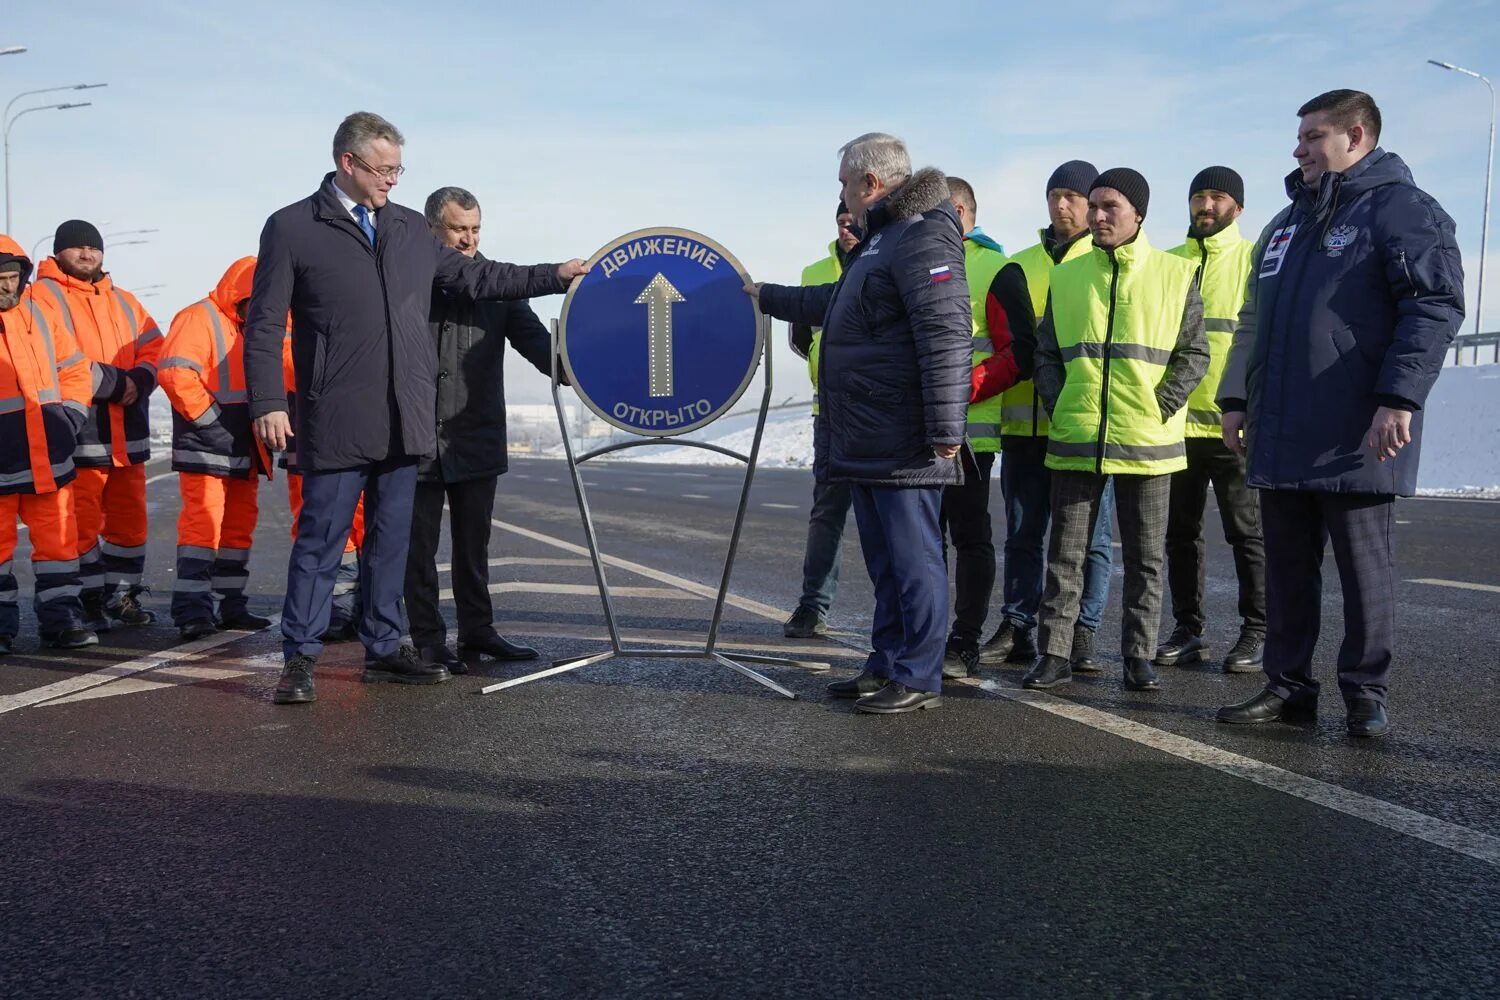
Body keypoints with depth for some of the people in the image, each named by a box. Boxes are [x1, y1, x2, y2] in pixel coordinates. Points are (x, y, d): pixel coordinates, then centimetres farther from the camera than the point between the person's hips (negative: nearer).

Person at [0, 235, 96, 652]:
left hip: (48, 452, 3)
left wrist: (71, 415, 5)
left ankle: (62, 618, 12)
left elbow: (74, 368, 16)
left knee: (58, 536, 5)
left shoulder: (42, 309, 10)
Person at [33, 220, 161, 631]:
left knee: (129, 517, 11)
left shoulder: (123, 301, 19)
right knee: (82, 521, -3)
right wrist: (114, 383, -16)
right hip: (77, 434, -6)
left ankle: (123, 595, 22)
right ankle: (89, 602, 6)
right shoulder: (44, 297, -1)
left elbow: (154, 349, 12)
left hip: (126, 434, 6)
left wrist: (138, 381, -9)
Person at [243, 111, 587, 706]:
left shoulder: (411, 229, 15)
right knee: (320, 540, -2)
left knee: (391, 539, 11)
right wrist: (268, 403, -10)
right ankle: (300, 659, 8)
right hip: (336, 423, -5)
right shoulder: (291, 229, 0)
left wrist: (554, 276, 18)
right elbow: (264, 325, -2)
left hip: (404, 420, 5)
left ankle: (384, 649, 22)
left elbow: (474, 277, 23)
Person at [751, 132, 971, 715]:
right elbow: (833, 303, 40)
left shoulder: (924, 237, -13)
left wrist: (944, 428, -25)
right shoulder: (882, 240, 22)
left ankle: (918, 678, 3)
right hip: (867, 442, 11)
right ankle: (886, 666, 24)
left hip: (904, 446, -11)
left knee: (912, 558, -4)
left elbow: (946, 338, -22)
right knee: (885, 560, 15)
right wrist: (768, 297, 48)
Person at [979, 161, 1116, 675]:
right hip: (1025, 421, 4)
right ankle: (1017, 631, 15)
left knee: (1089, 536, 2)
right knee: (1023, 534, 8)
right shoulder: (1021, 266, 16)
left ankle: (1081, 634, 9)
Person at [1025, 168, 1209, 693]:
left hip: (1148, 442, -1)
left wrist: (1161, 408, -7)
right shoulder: (1067, 276, 9)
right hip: (1075, 438, 2)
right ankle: (1054, 653, 11)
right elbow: (1046, 351, 13)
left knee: (1145, 557, 6)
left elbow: (1194, 353, 2)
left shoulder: (1175, 274, 3)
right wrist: (1057, 405, 1)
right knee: (1065, 553, 4)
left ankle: (1139, 655, 16)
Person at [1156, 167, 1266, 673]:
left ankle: (1256, 632, 12)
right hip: (1176, 421, 4)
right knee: (1181, 531, 9)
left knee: (1246, 531, 3)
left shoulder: (1254, 260, 1)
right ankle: (1188, 630, 19)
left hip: (1234, 423, -4)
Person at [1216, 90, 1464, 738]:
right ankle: (1287, 684, 19)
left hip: (1355, 438, -7)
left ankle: (1366, 695, 12)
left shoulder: (1402, 209, -3)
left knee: (1363, 567, 2)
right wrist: (1236, 398, 18)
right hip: (1282, 435, 7)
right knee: (1287, 567, 10)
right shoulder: (1287, 224, 20)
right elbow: (1253, 321, 24)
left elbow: (1436, 308, -13)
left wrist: (1400, 398, -21)